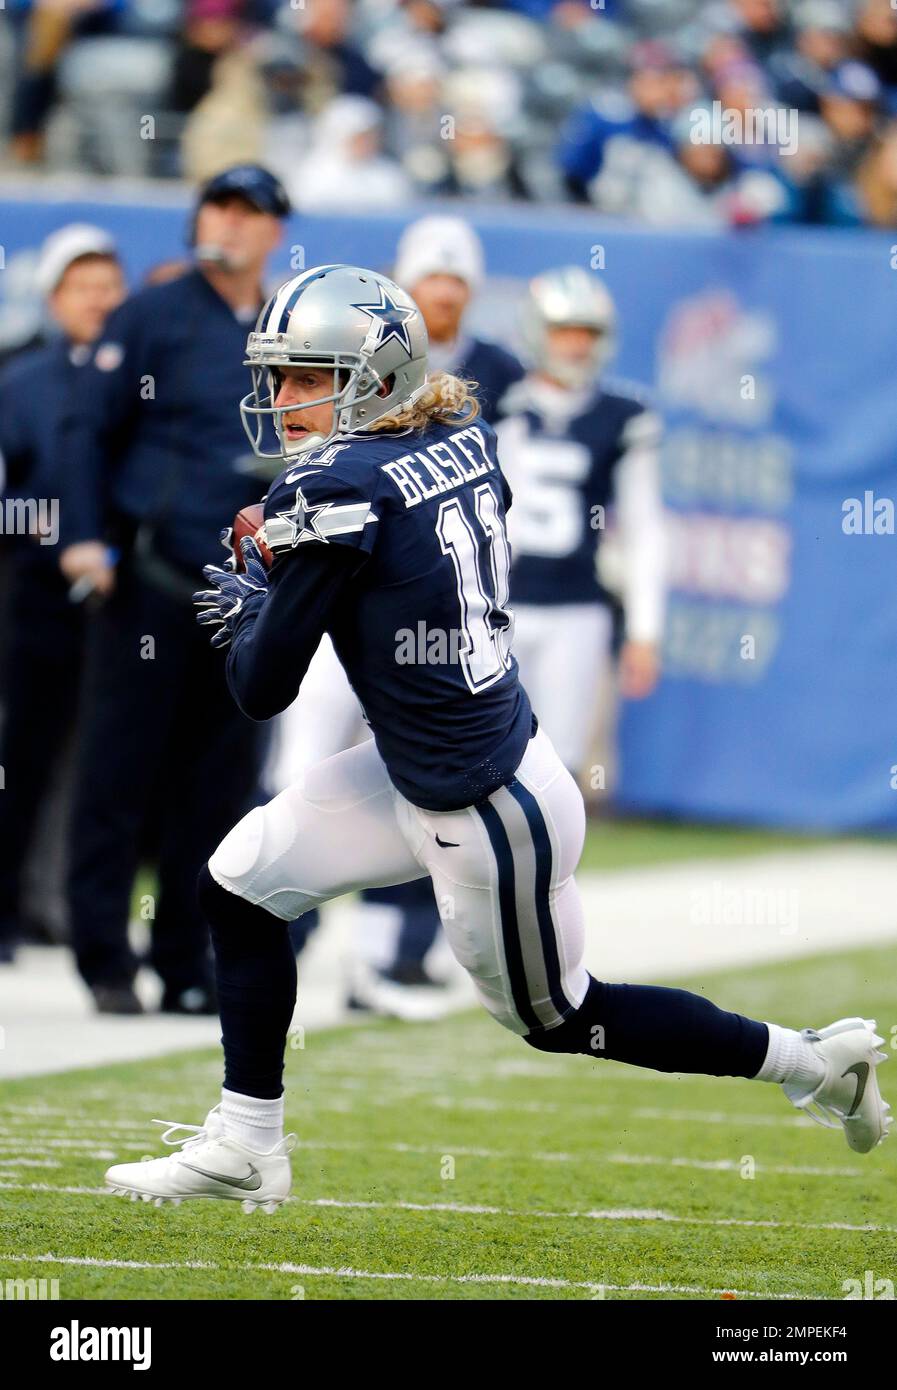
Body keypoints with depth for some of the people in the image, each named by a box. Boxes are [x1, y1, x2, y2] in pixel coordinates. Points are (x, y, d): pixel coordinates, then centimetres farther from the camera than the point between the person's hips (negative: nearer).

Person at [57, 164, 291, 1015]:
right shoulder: (150, 318, 3)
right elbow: (90, 429, 0)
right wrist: (84, 537, -10)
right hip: (150, 579, -4)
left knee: (222, 781, 3)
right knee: (121, 771, -5)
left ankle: (187, 967, 8)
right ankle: (105, 960, 0)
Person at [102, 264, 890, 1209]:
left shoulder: (333, 490, -24)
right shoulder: (464, 437, 0)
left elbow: (263, 690, -19)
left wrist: (242, 611, 2)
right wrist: (279, 567, 8)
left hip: (489, 819, -9)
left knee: (557, 1017, 14)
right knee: (239, 883, 11)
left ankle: (810, 1061, 26)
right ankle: (244, 1147, 20)